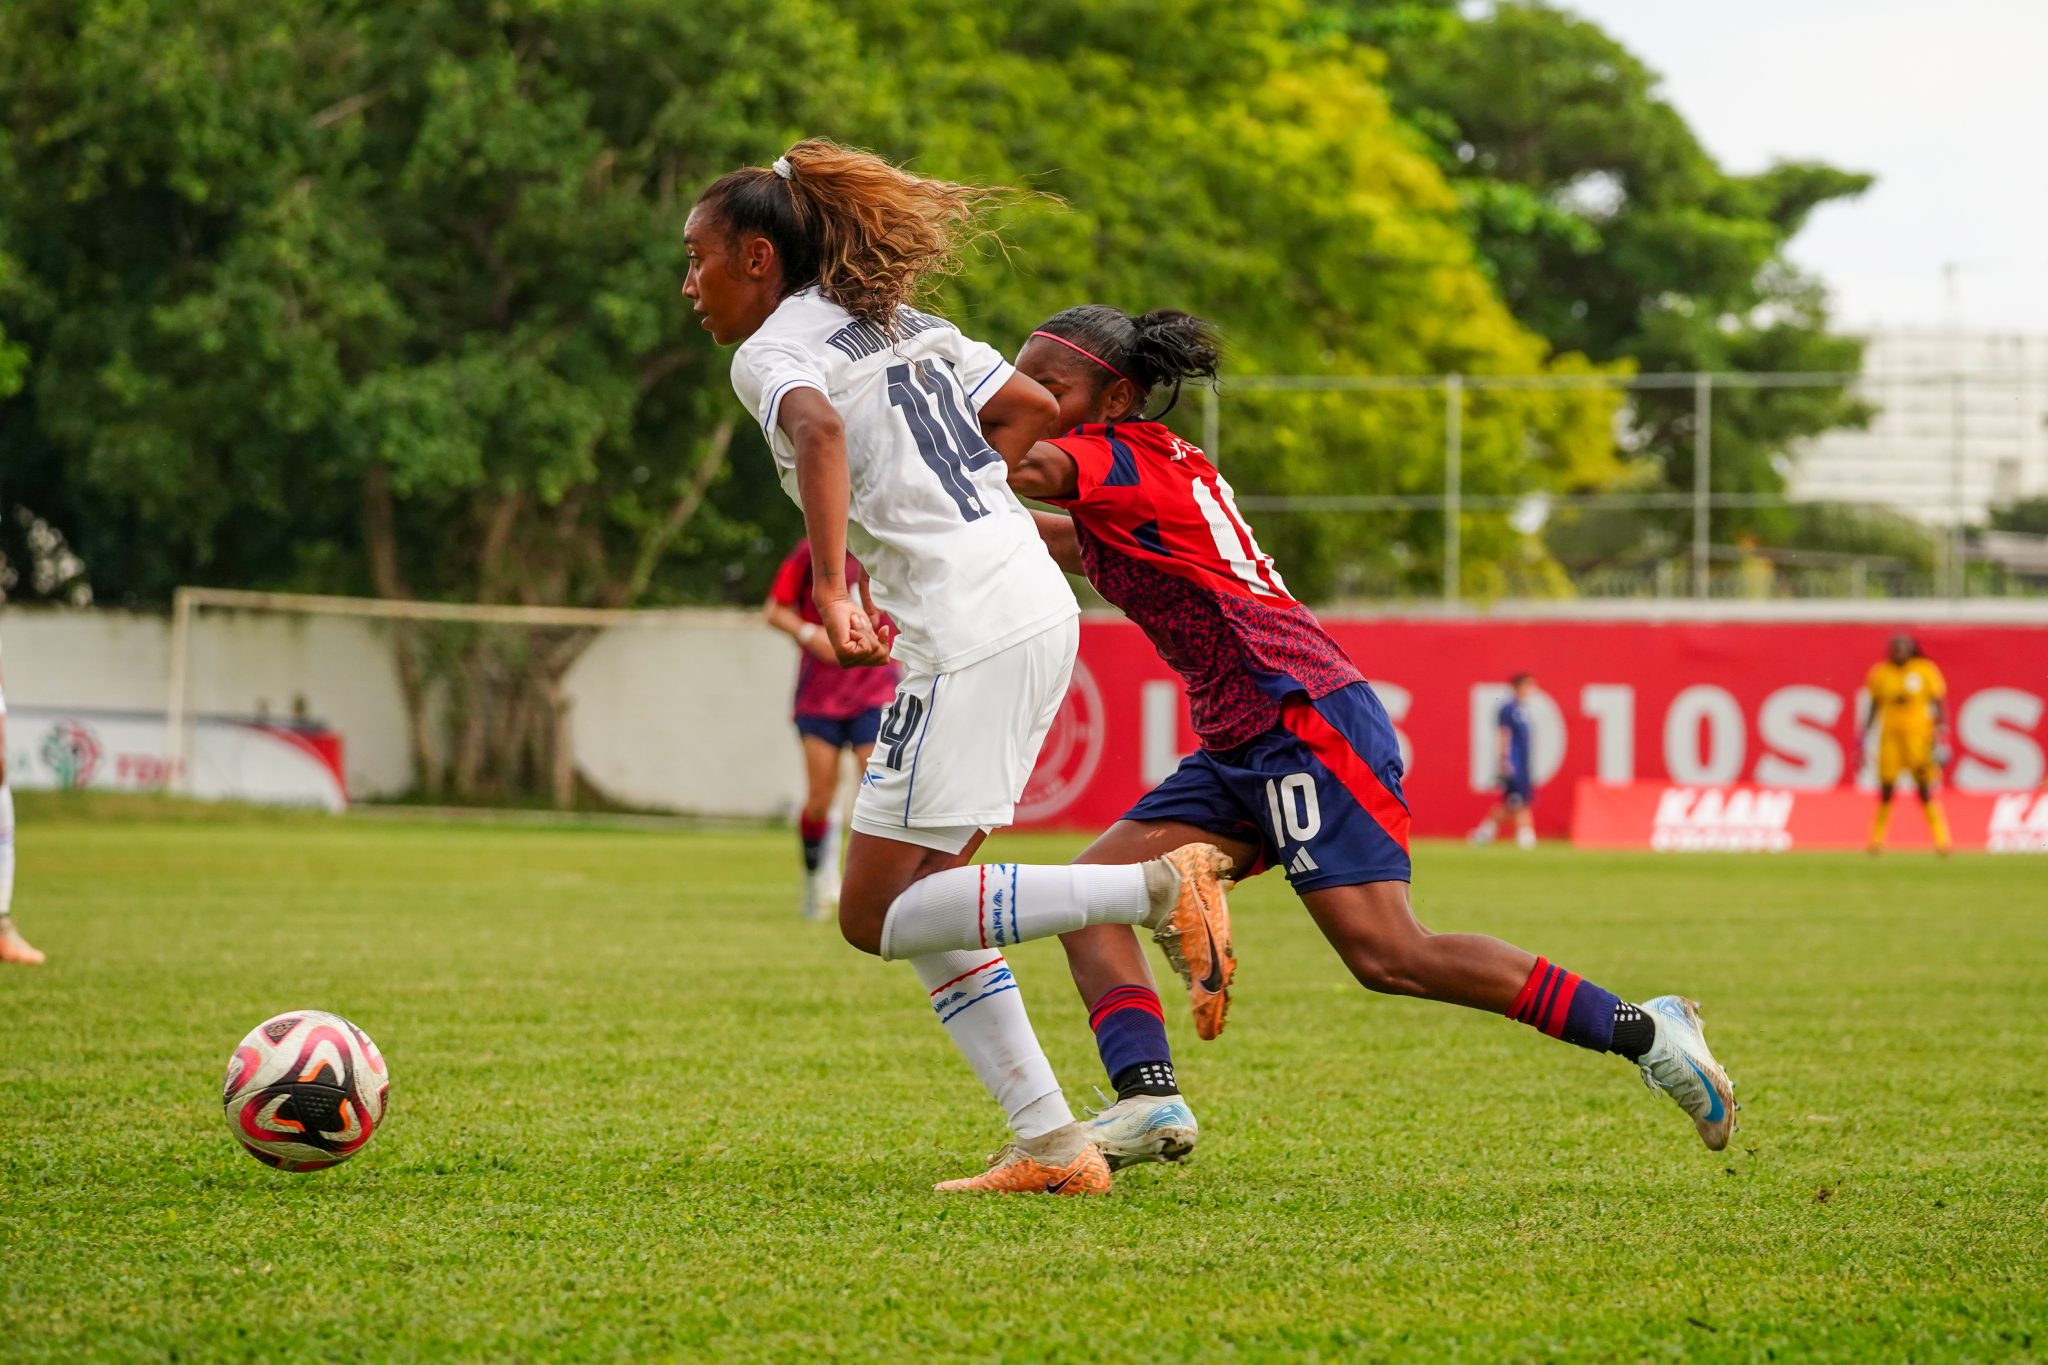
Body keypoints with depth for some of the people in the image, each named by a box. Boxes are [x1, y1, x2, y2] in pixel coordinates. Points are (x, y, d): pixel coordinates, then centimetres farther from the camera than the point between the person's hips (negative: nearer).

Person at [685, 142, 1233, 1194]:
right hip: (1038, 606, 9)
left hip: (967, 637, -9)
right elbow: (1031, 409, 26)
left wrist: (833, 588, -35)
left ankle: (1160, 887, -17)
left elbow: (818, 429, -28)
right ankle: (1050, 1147, 7)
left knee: (877, 918, -4)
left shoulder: (771, 351, -6)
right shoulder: (897, 324, 20)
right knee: (921, 908, 13)